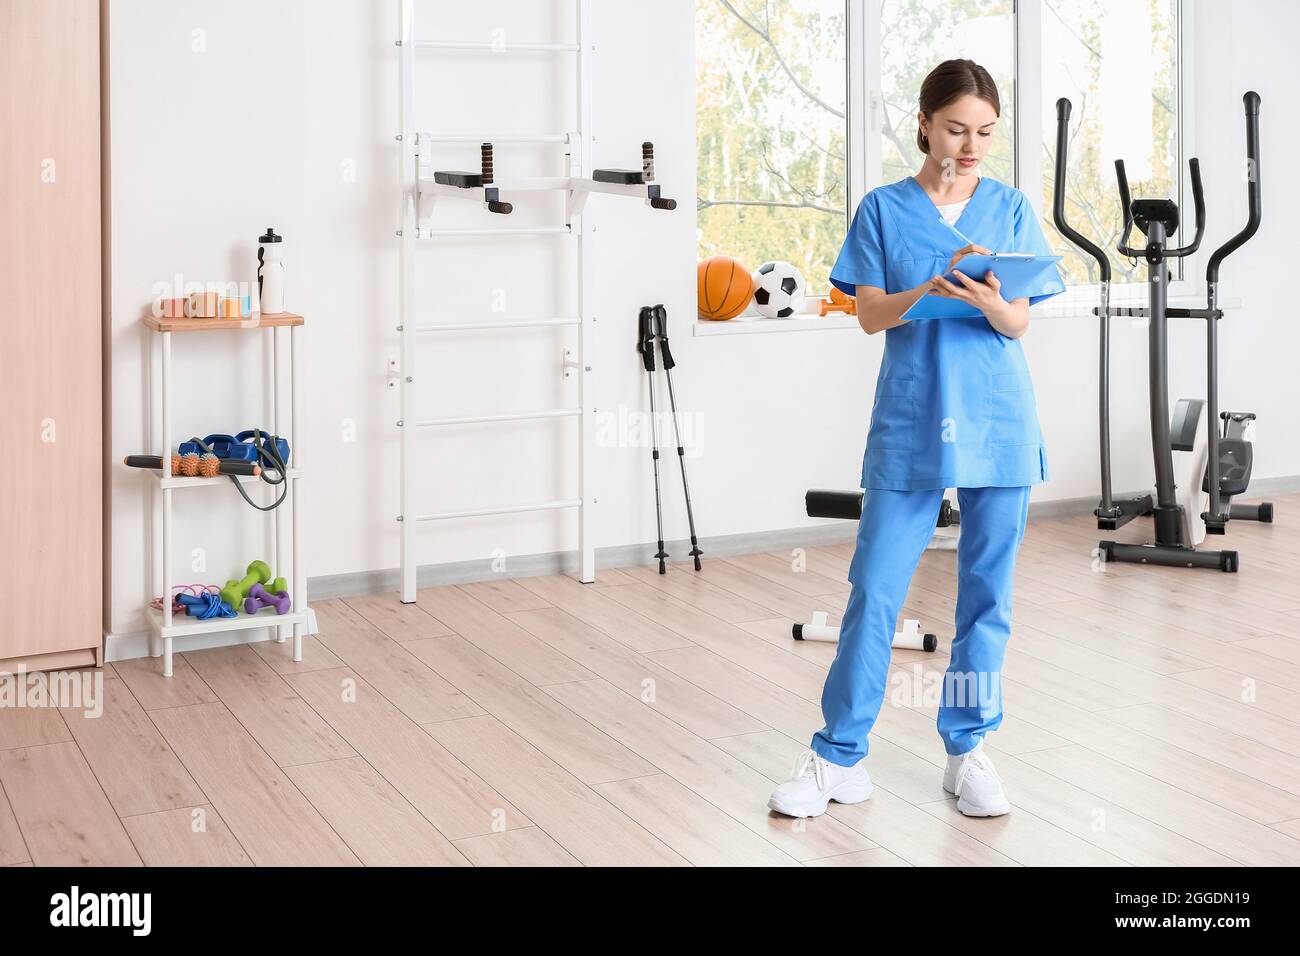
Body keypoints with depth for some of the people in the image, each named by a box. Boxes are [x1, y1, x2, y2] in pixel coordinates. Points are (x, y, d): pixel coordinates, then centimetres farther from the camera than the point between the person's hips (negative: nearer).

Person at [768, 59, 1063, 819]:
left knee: (988, 592, 6)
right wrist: (932, 290, -21)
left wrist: (989, 301, -21)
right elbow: (870, 314, -2)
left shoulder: (1012, 209, 6)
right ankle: (839, 757, 9)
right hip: (910, 423, -1)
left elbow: (1021, 324, 1)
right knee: (875, 588, -2)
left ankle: (969, 750, 20)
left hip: (998, 424, 1)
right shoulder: (884, 209, 4)